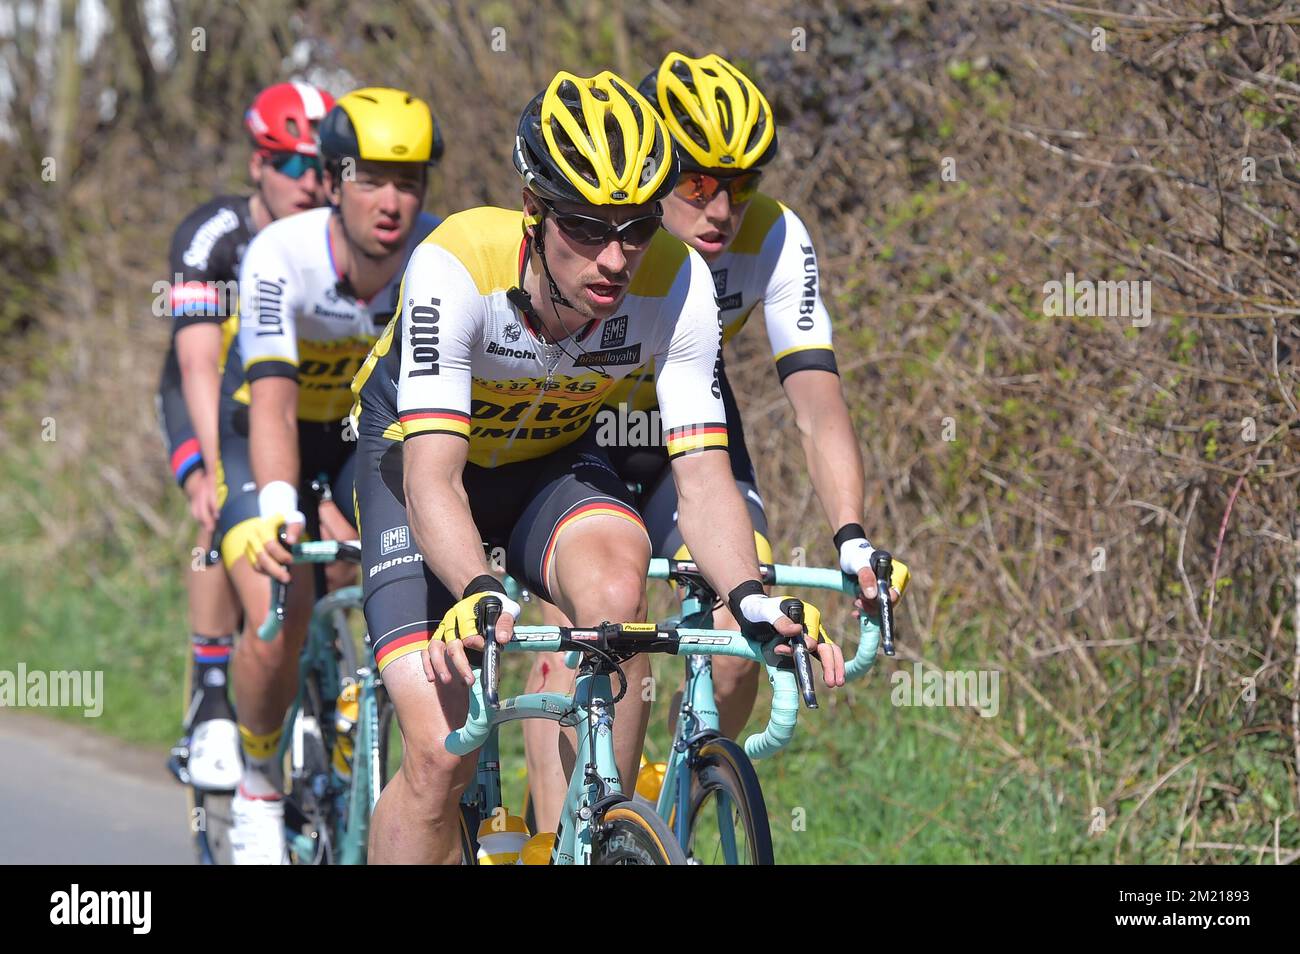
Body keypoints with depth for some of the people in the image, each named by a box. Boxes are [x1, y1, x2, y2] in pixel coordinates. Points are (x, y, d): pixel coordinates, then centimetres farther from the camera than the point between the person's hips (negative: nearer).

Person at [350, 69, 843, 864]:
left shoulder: (676, 283, -27)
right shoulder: (458, 268, -36)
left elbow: (701, 471, -28)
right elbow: (432, 477, -41)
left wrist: (752, 596, -47)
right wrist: (480, 594, -60)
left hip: (551, 462, 2)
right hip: (415, 453, -2)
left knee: (616, 584, -33)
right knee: (442, 753, -18)